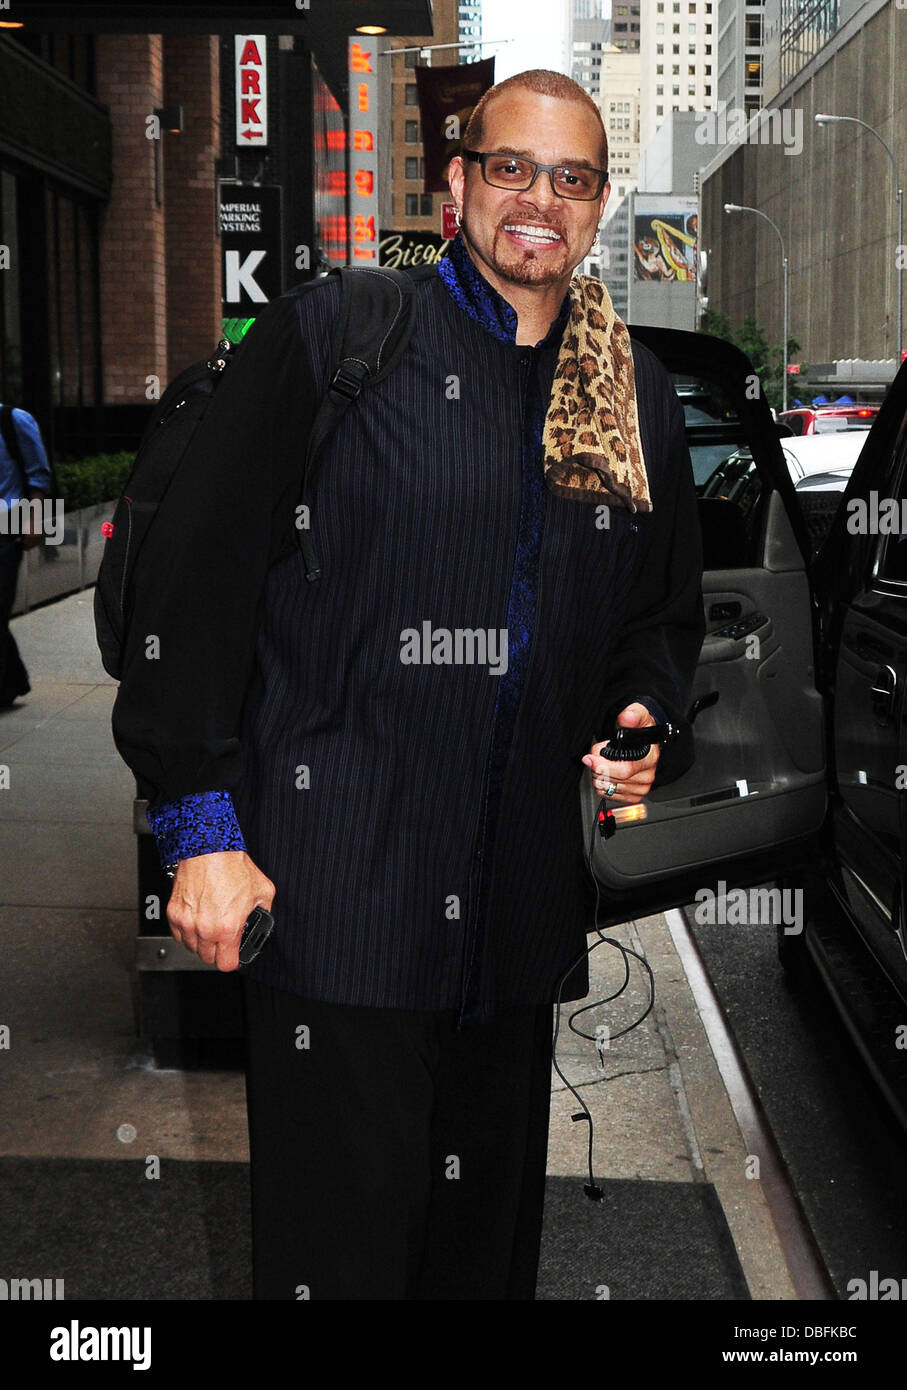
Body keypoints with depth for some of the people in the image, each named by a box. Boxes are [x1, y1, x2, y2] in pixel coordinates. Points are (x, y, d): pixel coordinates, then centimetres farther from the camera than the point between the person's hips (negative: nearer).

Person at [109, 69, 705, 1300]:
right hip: (336, 886, -5)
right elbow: (194, 583, -5)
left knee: (491, 1238, 16)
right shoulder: (328, 337, -3)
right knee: (339, 1239, 1)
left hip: (521, 906, 5)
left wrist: (641, 721, 3)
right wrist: (201, 825, -10)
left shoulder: (638, 393, 12)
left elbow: (669, 610, 24)